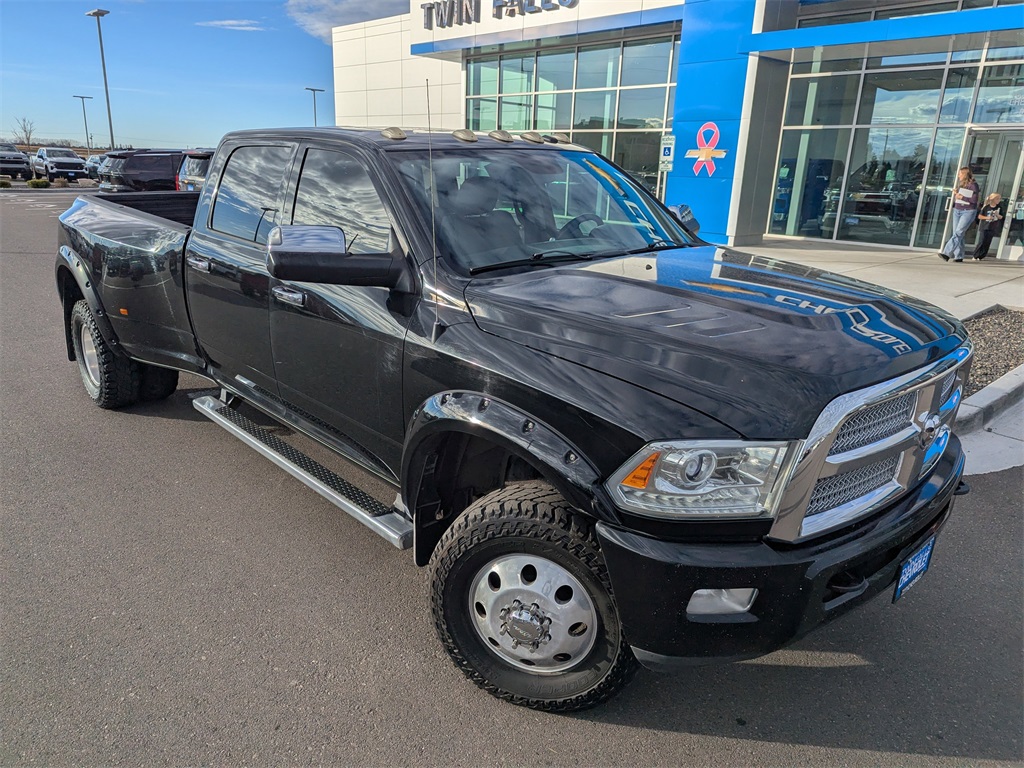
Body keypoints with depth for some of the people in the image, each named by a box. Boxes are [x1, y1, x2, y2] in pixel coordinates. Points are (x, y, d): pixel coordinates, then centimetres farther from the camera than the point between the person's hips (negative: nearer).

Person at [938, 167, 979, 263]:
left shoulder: (973, 185, -7)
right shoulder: (960, 184, 14)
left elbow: (974, 199, -14)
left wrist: (962, 197, -15)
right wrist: (955, 193, 3)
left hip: (968, 211, -7)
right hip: (957, 210, 7)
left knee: (958, 233, -15)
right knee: (956, 234, 2)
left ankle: (947, 253, -26)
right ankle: (959, 256, 3)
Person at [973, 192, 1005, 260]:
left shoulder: (999, 208, 2)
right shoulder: (986, 207, -8)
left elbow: (1001, 217, 7)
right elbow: (979, 216, -4)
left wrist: (997, 215, -14)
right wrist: (987, 217, -19)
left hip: (992, 229, 3)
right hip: (984, 227, -3)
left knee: (987, 243, 2)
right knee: (981, 242, -6)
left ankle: (980, 257, 9)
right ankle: (975, 256, 3)